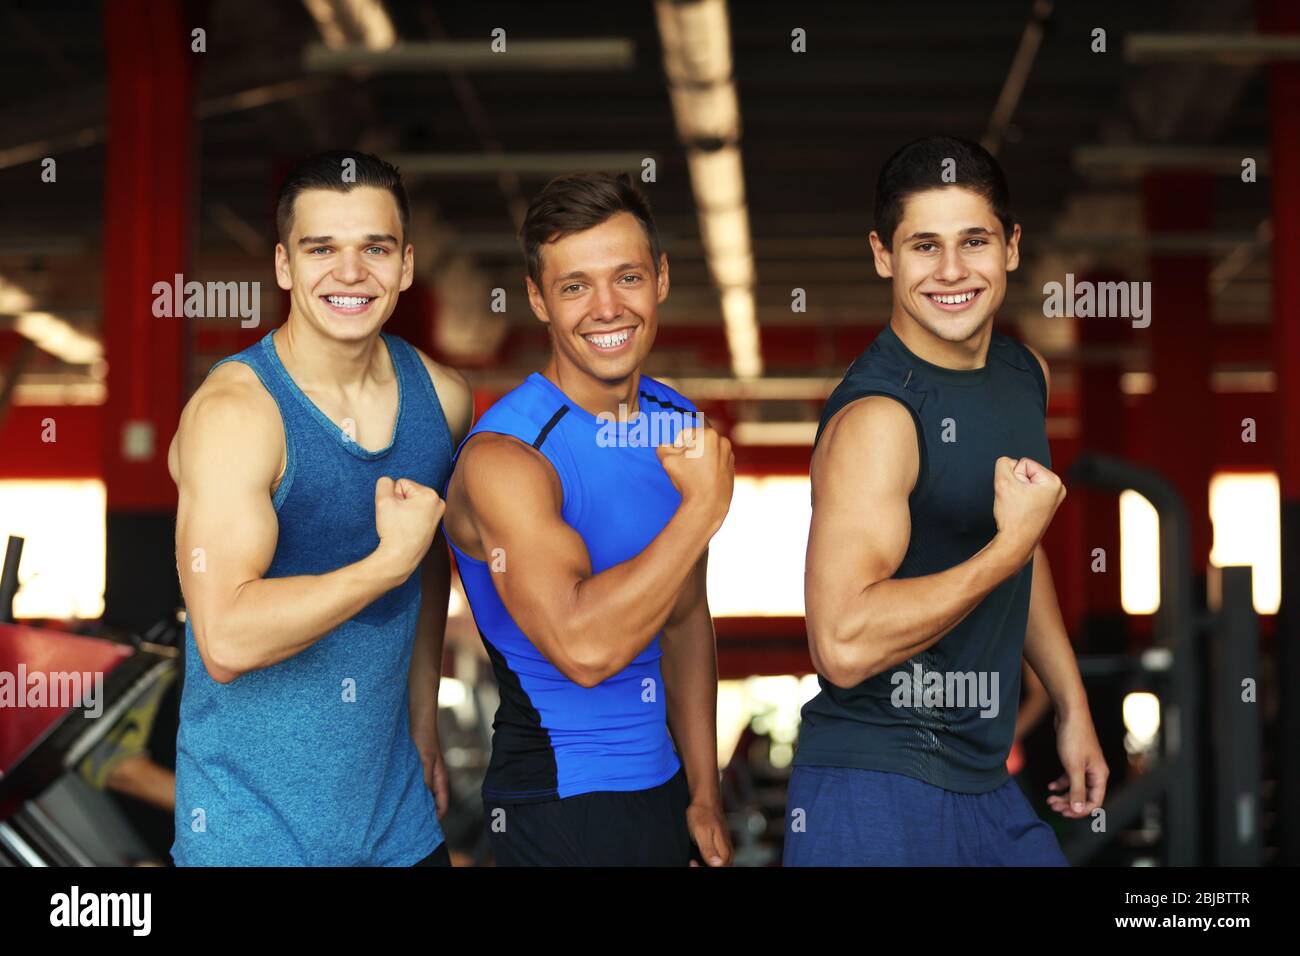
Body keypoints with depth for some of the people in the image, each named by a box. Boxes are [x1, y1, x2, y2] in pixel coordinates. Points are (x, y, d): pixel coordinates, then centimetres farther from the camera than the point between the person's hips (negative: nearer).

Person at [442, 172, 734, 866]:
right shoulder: (504, 458, -19)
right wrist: (705, 507, -24)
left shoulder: (675, 421, 5)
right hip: (560, 813, -7)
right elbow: (583, 648, -32)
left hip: (662, 790, 7)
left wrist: (704, 796, 12)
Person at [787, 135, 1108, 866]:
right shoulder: (876, 416, -20)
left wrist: (1073, 707, 22)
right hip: (875, 786, -8)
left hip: (983, 780, 8)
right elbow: (844, 646, -30)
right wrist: (1009, 545, -22)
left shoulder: (1025, 373, 7)